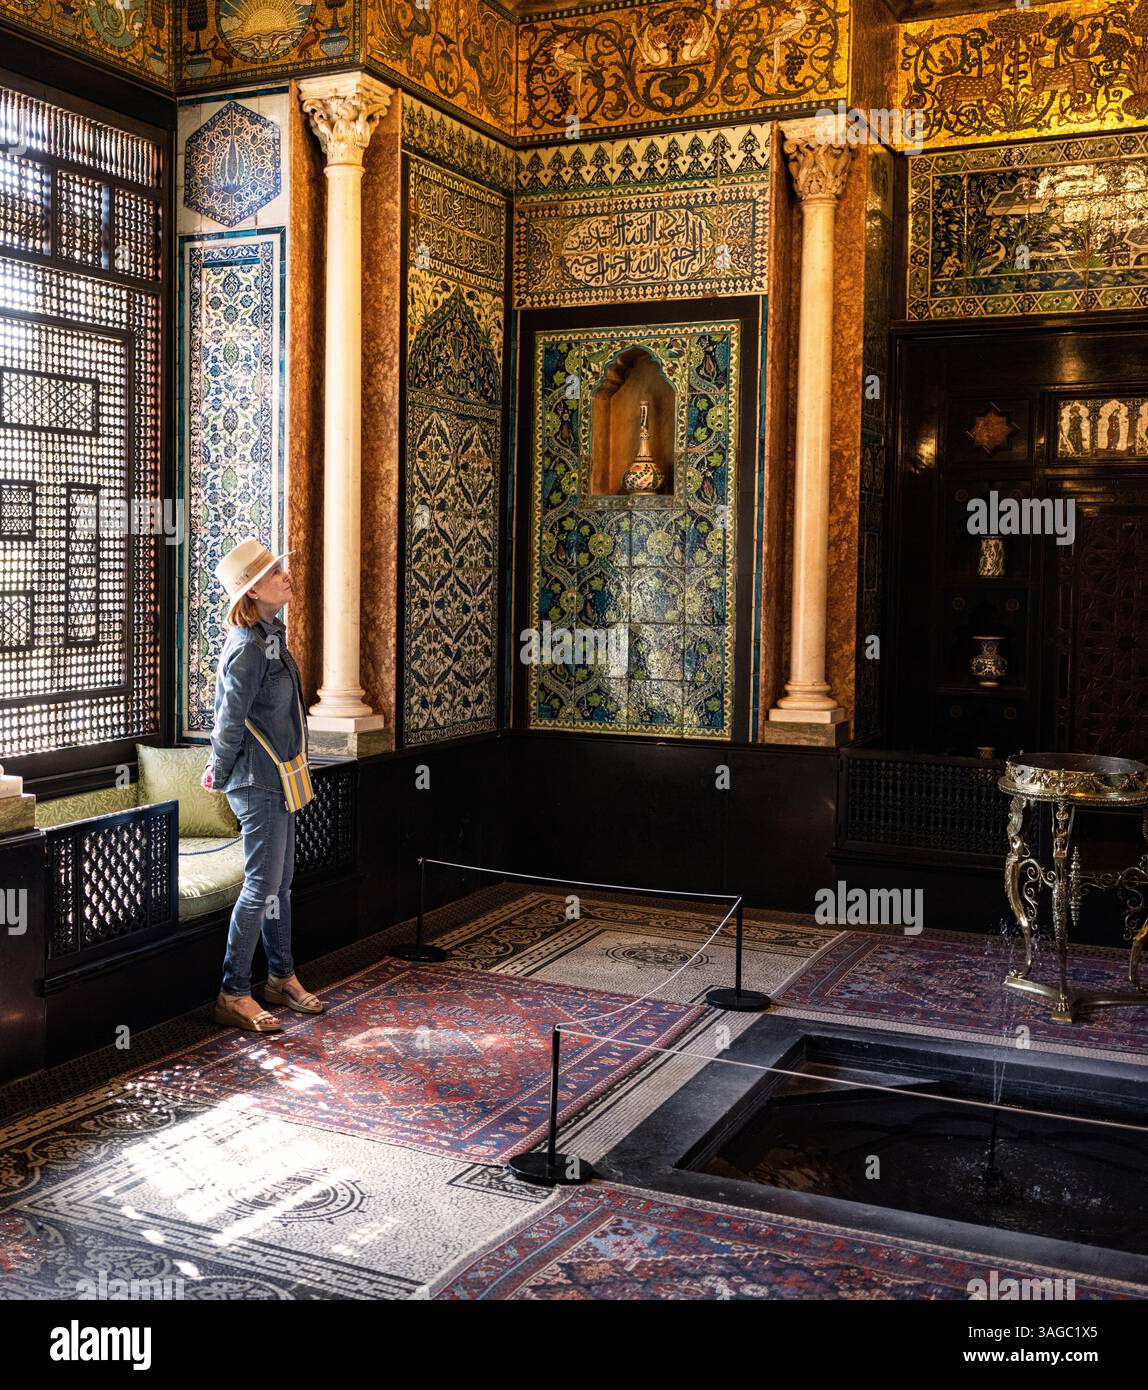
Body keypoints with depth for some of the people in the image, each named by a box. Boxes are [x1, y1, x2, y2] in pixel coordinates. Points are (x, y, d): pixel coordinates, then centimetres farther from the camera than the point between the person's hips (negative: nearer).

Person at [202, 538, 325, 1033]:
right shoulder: (248, 648, -20)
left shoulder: (270, 636, 9)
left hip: (279, 777, 9)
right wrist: (220, 775, -5)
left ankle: (282, 978, 29)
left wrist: (219, 767, 18)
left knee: (279, 882, 17)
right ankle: (233, 996, 6)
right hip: (260, 783, -9)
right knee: (262, 886, -4)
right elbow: (230, 722, -16)